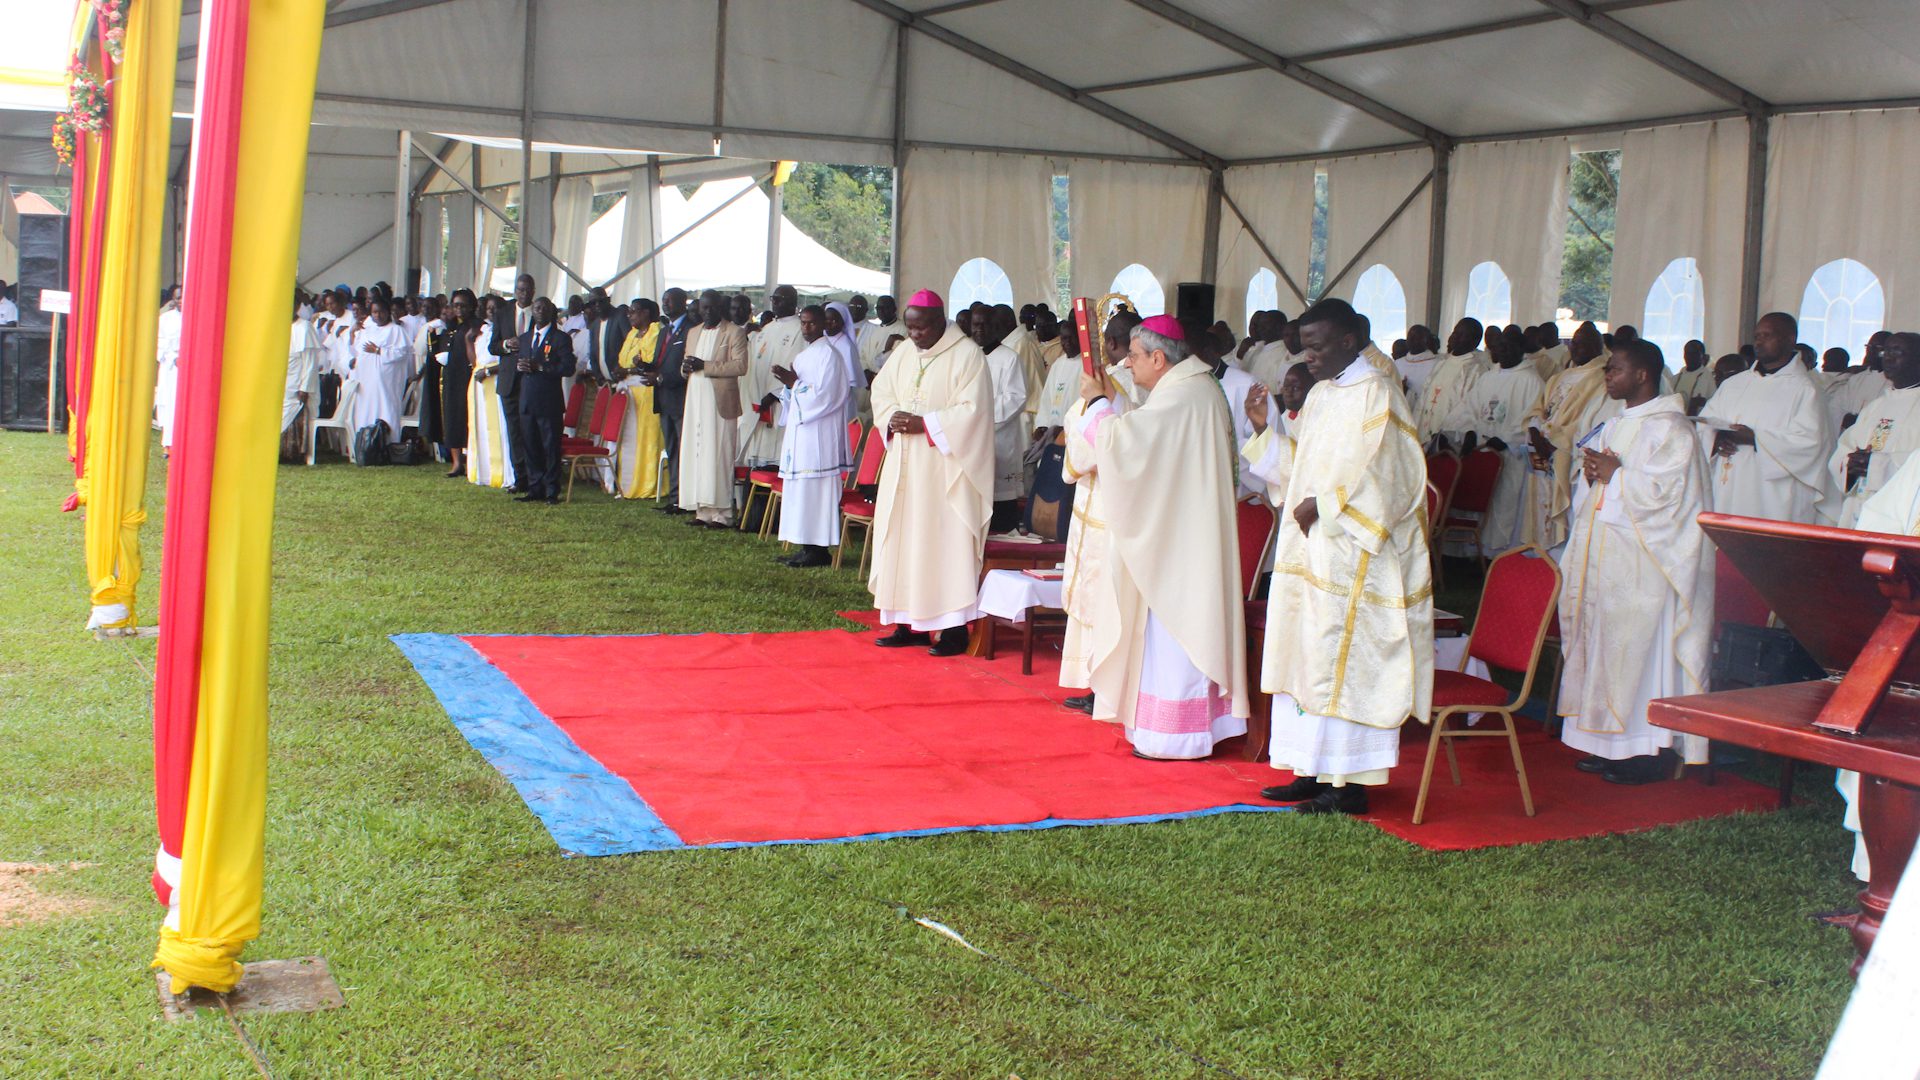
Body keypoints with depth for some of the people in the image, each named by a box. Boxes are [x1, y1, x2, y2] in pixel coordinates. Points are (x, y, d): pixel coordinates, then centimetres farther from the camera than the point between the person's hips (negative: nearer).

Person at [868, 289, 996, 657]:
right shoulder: (903, 352, 11)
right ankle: (911, 624, 14)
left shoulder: (967, 355, -9)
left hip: (944, 467, -7)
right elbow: (881, 392, 15)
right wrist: (892, 419, -6)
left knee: (945, 541, -6)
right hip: (904, 467, 7)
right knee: (903, 539, 7)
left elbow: (972, 411, -15)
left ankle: (955, 628, -1)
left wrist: (923, 423, -20)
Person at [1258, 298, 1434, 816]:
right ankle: (1314, 772, 16)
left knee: (1342, 661, -6)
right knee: (1306, 655, 9)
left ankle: (1348, 785, 0)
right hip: (1310, 550, 9)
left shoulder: (1374, 394, -11)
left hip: (1351, 555, -9)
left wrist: (1322, 506, -14)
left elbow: (1380, 478, -17)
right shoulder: (1320, 394, 15)